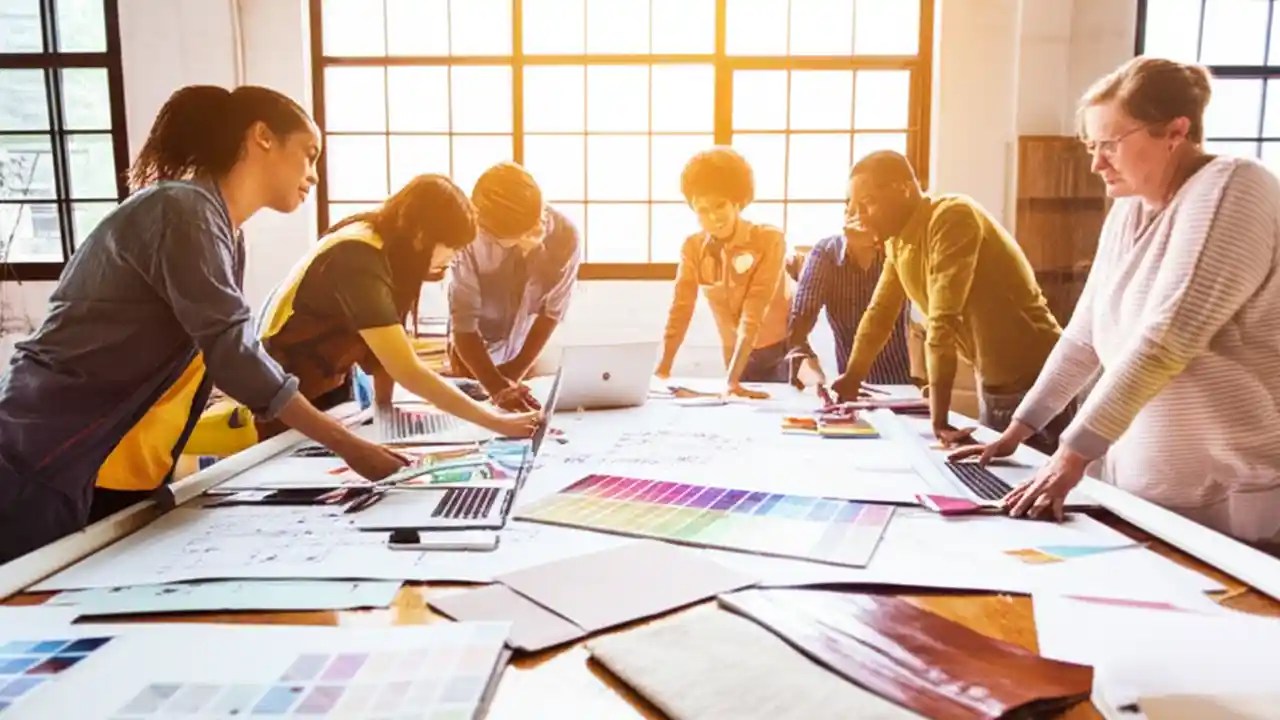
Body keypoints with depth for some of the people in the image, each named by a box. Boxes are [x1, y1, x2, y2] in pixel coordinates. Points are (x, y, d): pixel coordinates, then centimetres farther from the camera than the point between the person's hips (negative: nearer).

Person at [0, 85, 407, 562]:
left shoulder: (225, 236, 10)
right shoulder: (184, 209, -18)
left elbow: (222, 355, 9)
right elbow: (232, 352, -25)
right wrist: (348, 446, -23)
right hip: (47, 465, -9)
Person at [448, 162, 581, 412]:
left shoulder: (565, 235, -28)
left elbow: (552, 312, -15)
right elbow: (463, 324, -33)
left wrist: (516, 372, -11)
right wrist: (497, 387, -44)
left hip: (531, 348, 2)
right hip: (474, 350, -1)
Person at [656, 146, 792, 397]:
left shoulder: (769, 240, -20)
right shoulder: (693, 247, -7)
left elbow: (754, 313, -28)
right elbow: (680, 310, -11)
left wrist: (732, 378, -35)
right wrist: (661, 371, -21)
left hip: (781, 352, -3)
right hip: (737, 355, 4)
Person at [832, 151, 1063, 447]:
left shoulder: (952, 217, -23)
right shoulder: (897, 240, 3)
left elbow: (943, 321, -29)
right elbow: (881, 311, 15)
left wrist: (939, 420, -32)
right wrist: (851, 378, 14)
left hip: (1034, 381, -8)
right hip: (992, 383, 8)